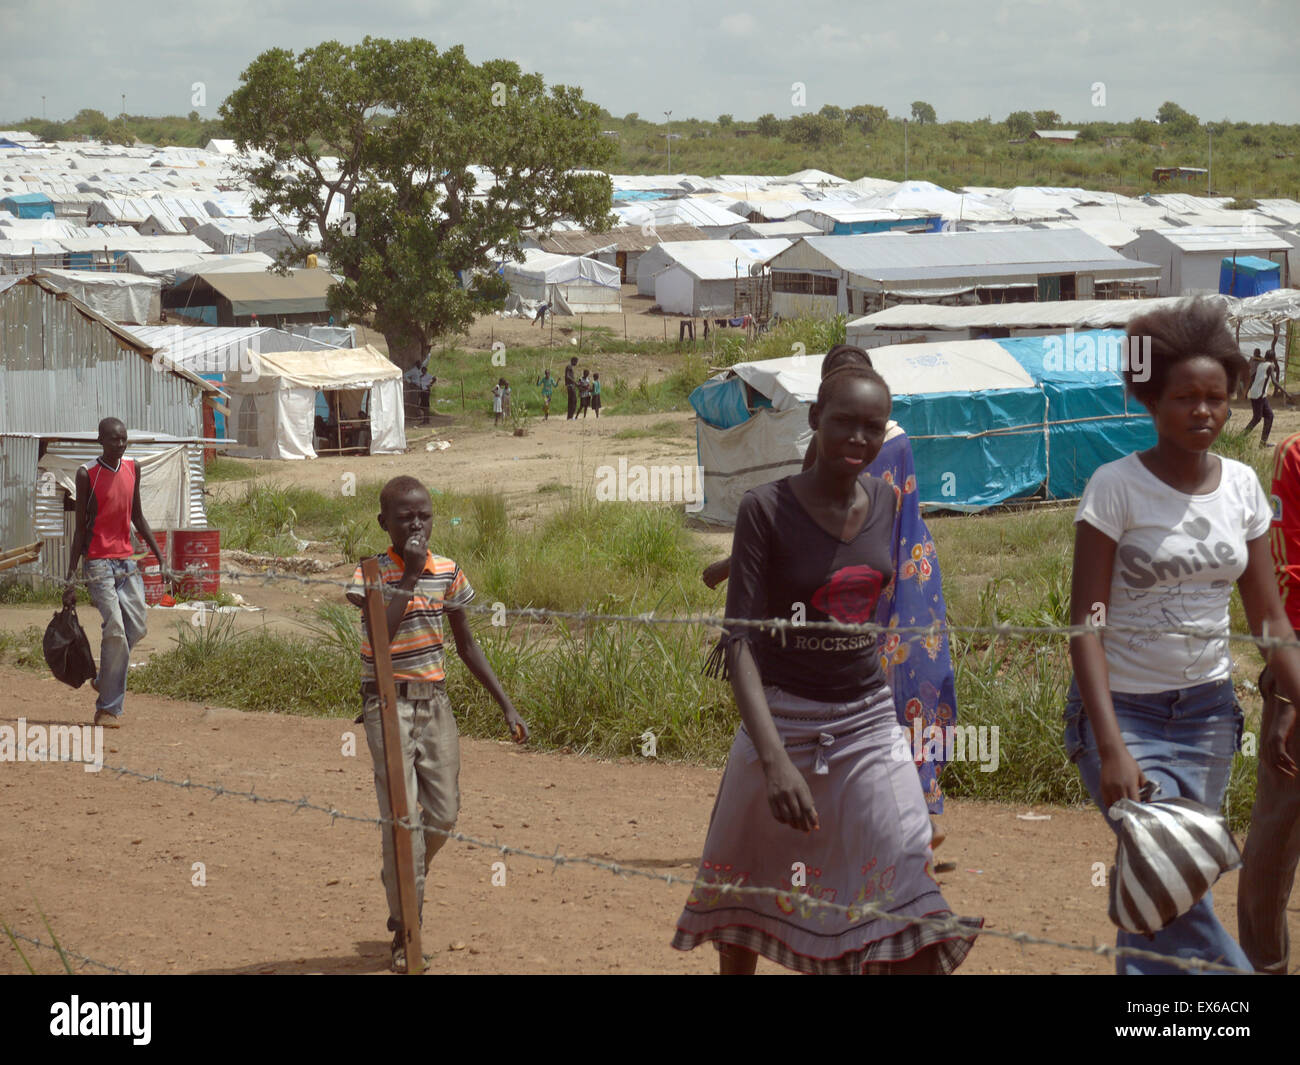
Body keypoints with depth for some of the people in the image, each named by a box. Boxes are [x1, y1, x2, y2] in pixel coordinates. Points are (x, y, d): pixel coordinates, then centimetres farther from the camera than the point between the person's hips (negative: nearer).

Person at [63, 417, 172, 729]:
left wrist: (160, 558, 15)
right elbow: (80, 528, -5)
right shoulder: (87, 475, -7)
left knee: (136, 628, 3)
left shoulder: (132, 469, 9)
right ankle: (109, 709, -7)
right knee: (115, 630, -14)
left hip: (127, 560, 6)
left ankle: (106, 680, 28)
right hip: (99, 562, -6)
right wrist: (71, 580, -7)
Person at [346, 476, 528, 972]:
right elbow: (379, 639, -27)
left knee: (443, 814, 7)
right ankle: (405, 932, -5)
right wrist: (408, 577, -25)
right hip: (388, 703, -5)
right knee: (401, 815, -10)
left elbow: (466, 644, 14)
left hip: (434, 701, 5)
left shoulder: (447, 573, 3)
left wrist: (506, 705, 12)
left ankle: (403, 879, 36)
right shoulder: (371, 574, -10)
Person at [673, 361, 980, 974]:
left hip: (869, 720, 3)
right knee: (747, 892, 13)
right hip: (784, 720, -3)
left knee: (909, 908, -8)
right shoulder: (768, 509, -14)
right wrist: (775, 759, -32)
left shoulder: (886, 504, 1)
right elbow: (740, 639, -20)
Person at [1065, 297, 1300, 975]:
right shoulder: (1117, 487, -11)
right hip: (1126, 710, -4)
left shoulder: (1242, 485, 3)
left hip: (1208, 711, 4)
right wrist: (1111, 747, -23)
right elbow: (1085, 622, -14)